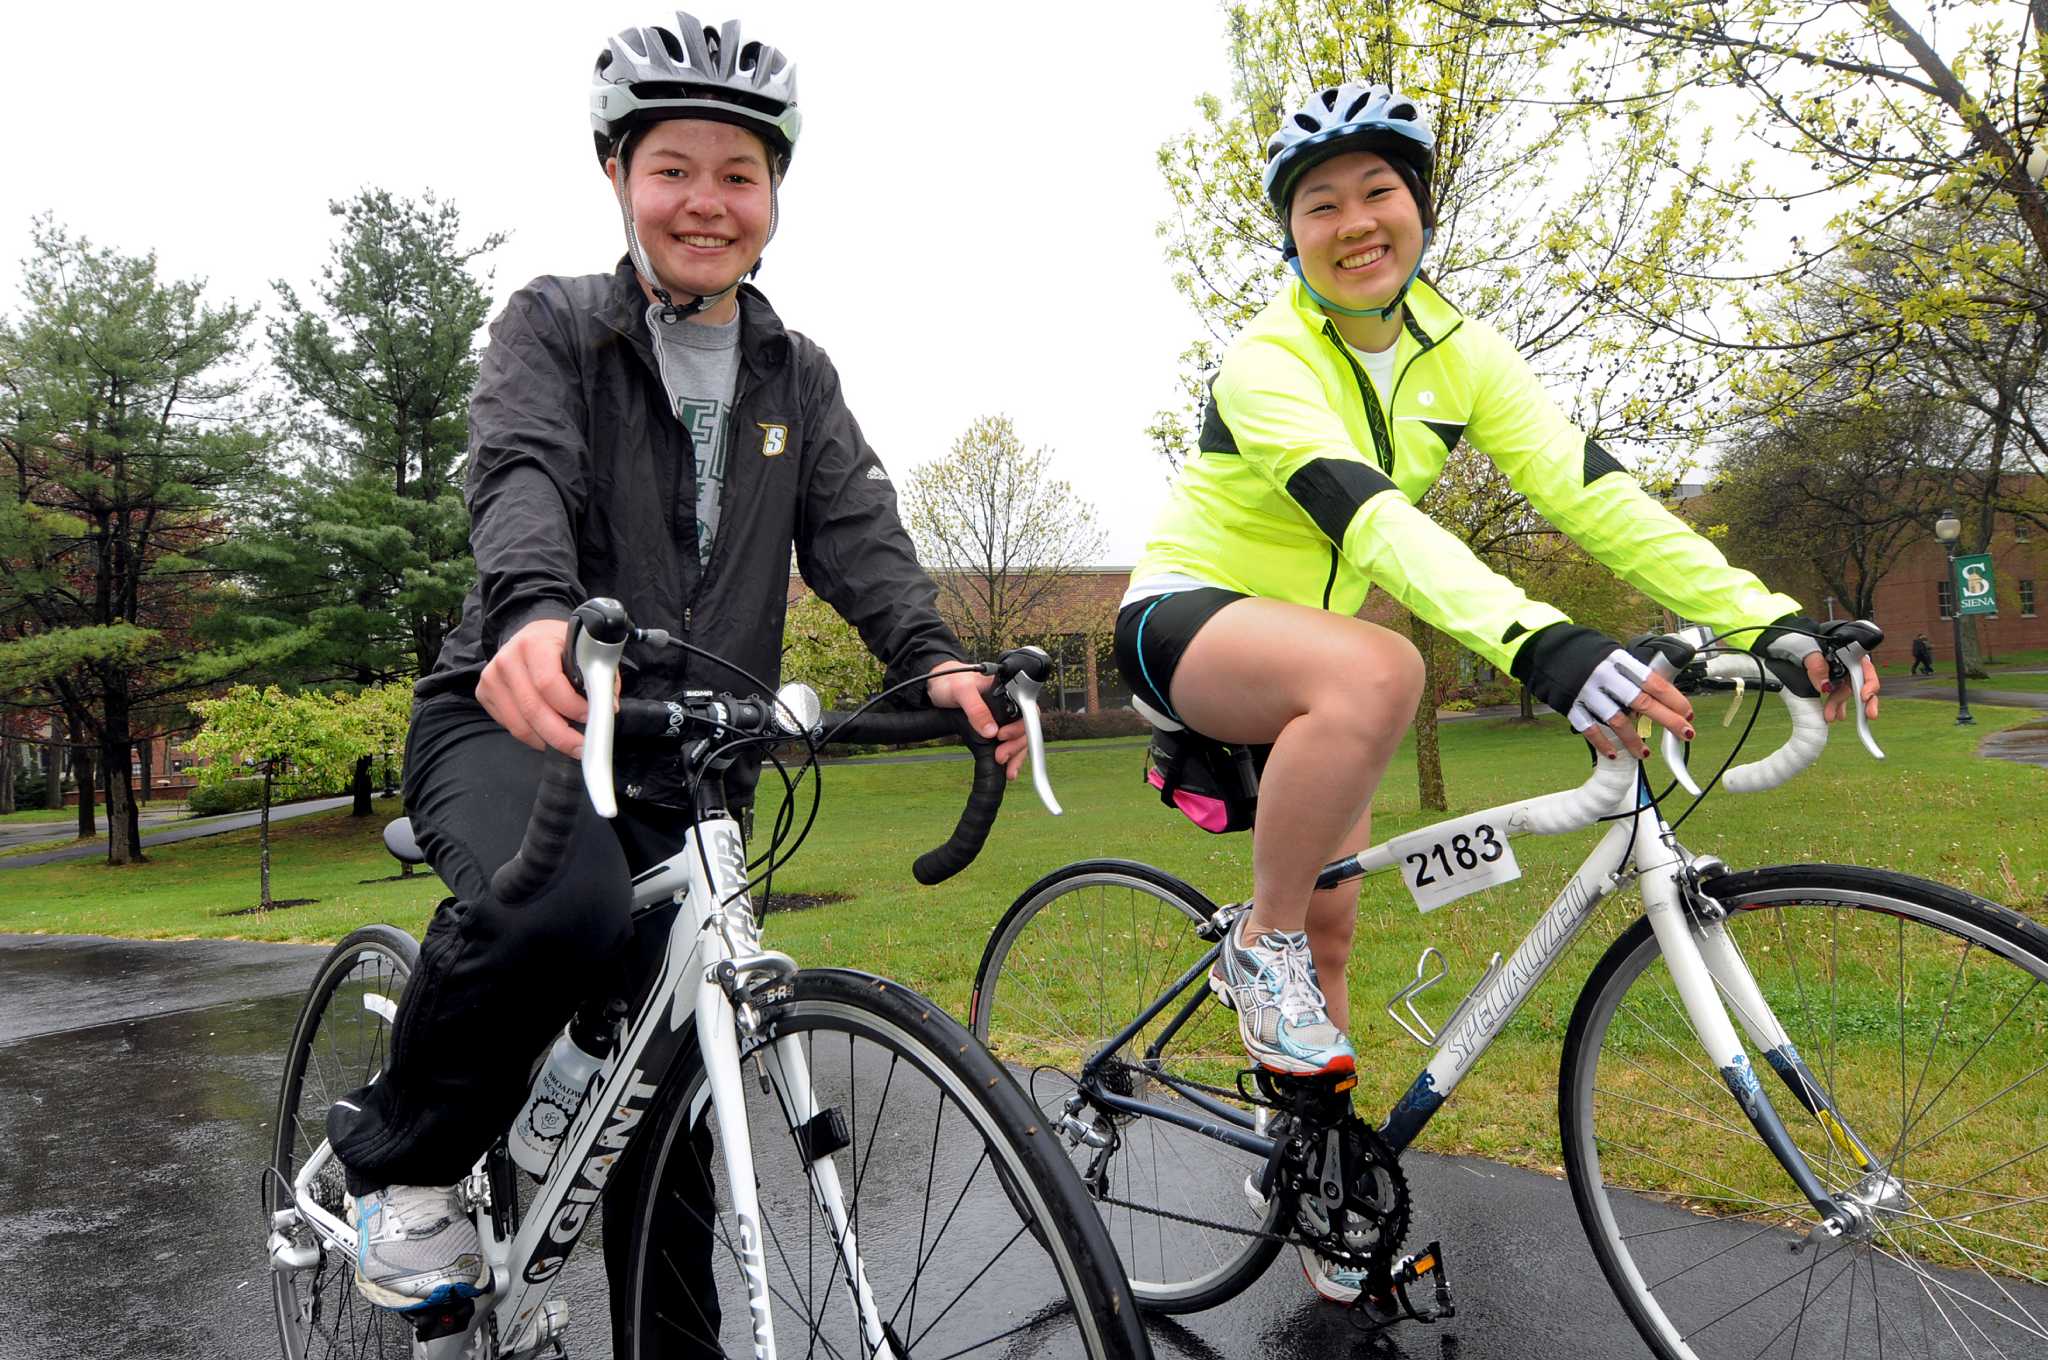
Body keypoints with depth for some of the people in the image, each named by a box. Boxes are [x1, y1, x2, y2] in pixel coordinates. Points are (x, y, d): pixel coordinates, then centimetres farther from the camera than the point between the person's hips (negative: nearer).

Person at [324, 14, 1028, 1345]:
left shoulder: (798, 377, 12)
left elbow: (856, 527, -2)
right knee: (557, 908, -35)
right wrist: (536, 612, -42)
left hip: (684, 767, 4)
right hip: (518, 720, -3)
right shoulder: (555, 325, 1)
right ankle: (400, 1159, -6)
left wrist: (934, 658, -24)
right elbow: (522, 473, -19)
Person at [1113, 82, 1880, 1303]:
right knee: (1378, 671, -38)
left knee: (1331, 931, 6)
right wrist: (1541, 643, -56)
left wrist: (1770, 619, -28)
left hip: (1302, 642, 6)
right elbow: (1370, 516, -40)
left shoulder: (1458, 353, -3)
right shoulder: (1267, 363, -22)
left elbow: (1589, 487, -15)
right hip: (1184, 619, -6)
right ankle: (1259, 949, -17)